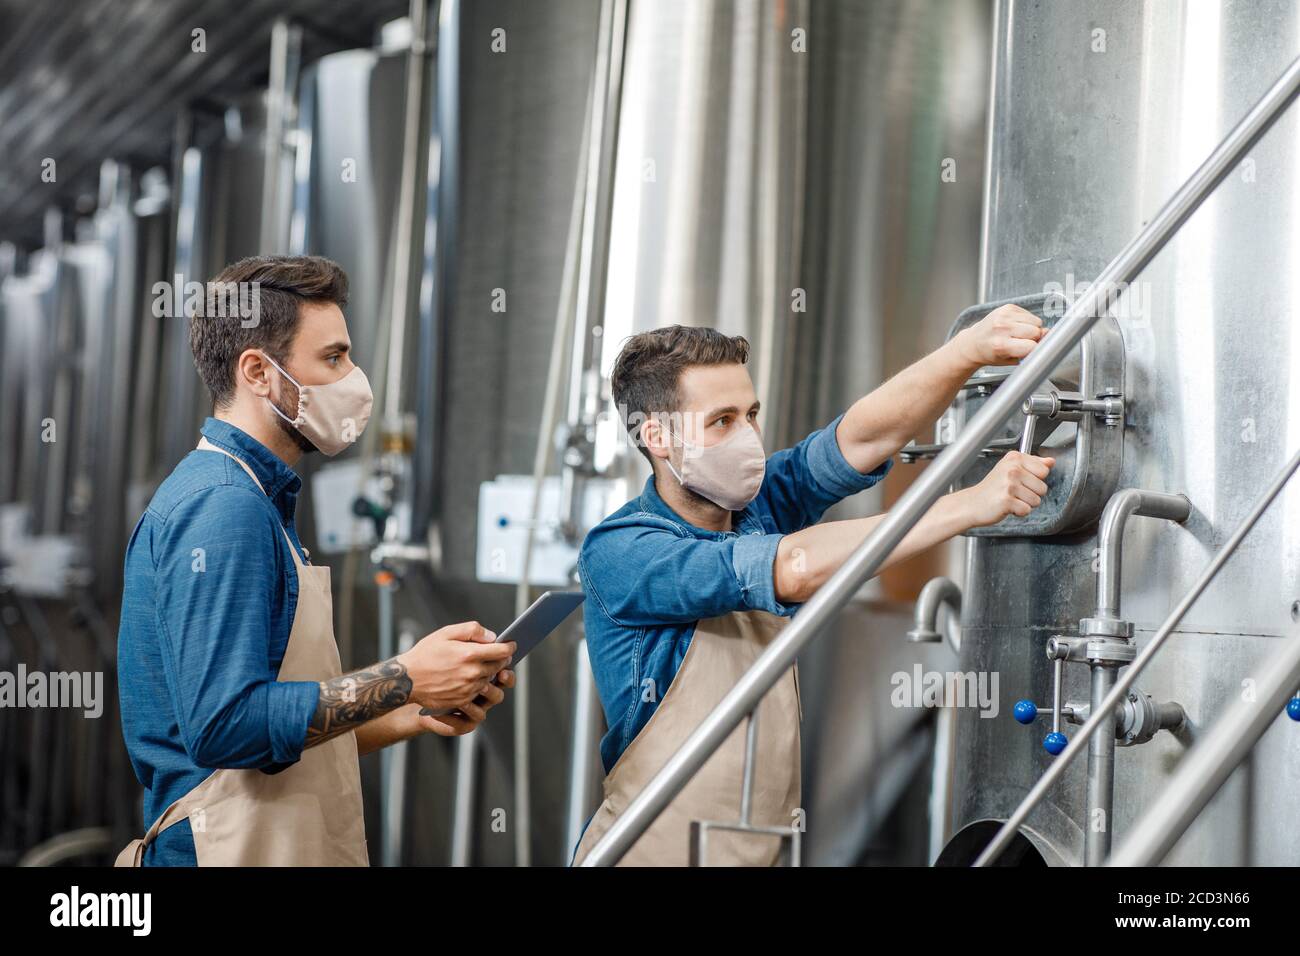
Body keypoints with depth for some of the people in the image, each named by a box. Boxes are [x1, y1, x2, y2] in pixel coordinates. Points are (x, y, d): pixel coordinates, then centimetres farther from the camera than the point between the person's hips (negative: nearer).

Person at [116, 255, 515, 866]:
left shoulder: (255, 501, 15)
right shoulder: (221, 505, -16)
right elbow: (224, 725, -26)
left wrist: (414, 717, 5)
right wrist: (405, 679, -19)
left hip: (293, 845, 10)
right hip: (233, 850, -10)